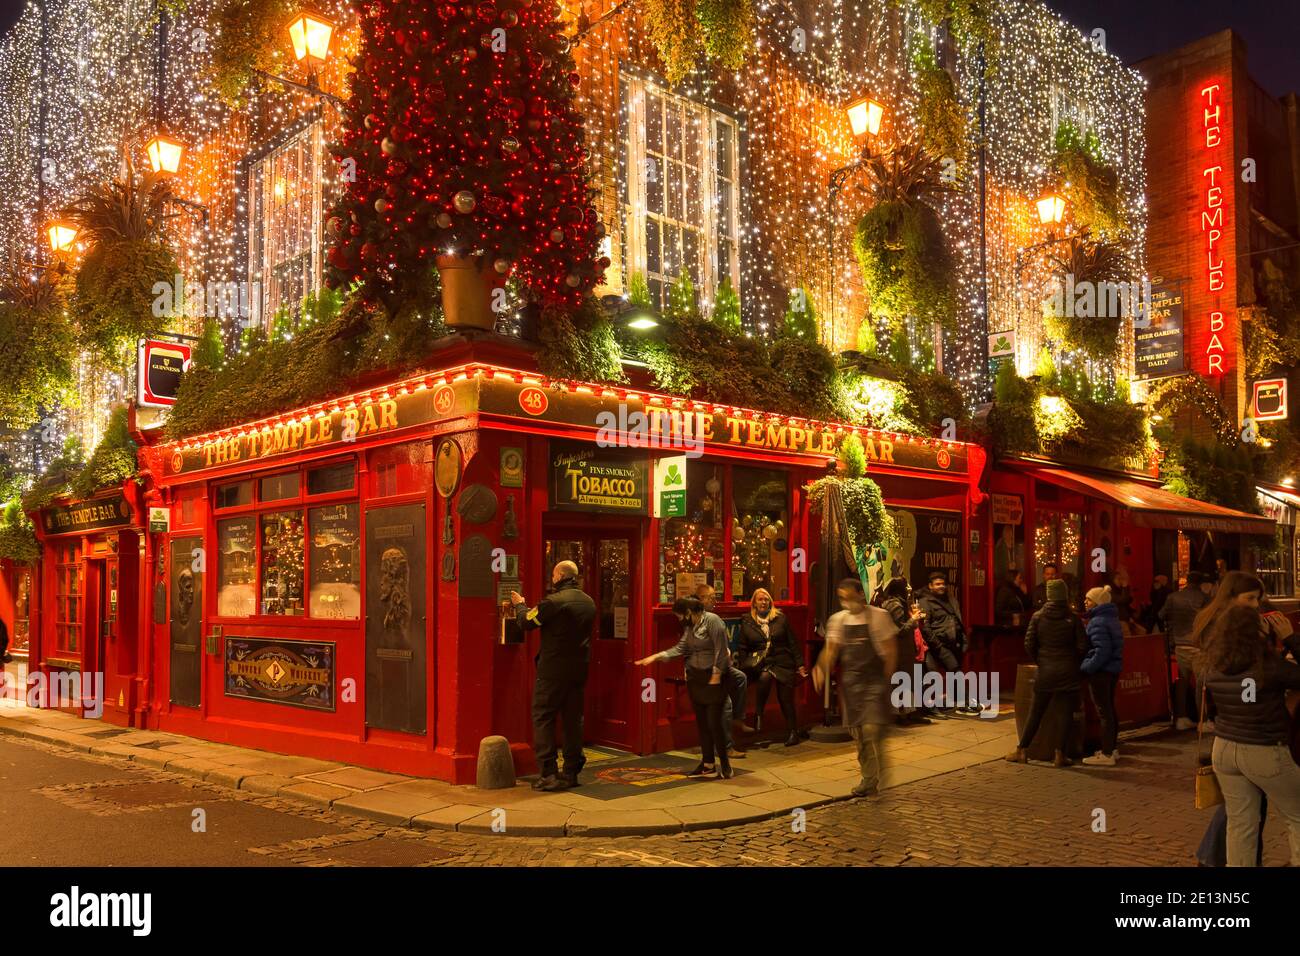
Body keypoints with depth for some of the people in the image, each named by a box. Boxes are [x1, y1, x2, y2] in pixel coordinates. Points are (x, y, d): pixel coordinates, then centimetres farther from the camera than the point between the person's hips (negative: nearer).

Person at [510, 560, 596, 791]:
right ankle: (571, 772, 17)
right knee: (573, 720, 13)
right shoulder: (589, 602, 8)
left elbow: (526, 623, -8)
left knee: (543, 719, 1)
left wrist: (520, 605, 14)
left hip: (553, 670, -7)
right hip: (579, 670, 7)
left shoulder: (554, 601, -16)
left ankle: (547, 774, -3)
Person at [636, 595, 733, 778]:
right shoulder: (689, 626, 12)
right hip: (695, 677, 8)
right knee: (701, 722, 8)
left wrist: (716, 677, -16)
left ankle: (724, 763, 8)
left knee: (714, 722, -7)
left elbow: (721, 650, -16)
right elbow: (680, 648, 10)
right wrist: (656, 656, 3)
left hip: (712, 676, -8)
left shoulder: (712, 620, -14)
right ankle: (707, 764, 16)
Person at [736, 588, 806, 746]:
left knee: (786, 699, -4)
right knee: (765, 677, -34)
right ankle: (758, 714, -20)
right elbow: (743, 648, 9)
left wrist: (800, 664, 4)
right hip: (761, 663, -1)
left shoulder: (781, 618, 7)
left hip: (783, 662, 1)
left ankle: (792, 733, 9)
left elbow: (793, 643, 8)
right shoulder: (747, 622, 7)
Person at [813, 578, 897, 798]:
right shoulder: (837, 620, 6)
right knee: (857, 730, 7)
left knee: (872, 729, -13)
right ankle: (867, 776, 20)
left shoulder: (879, 616, -6)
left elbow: (890, 649, -3)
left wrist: (886, 679, -7)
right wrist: (823, 669, -15)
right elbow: (831, 649, 3)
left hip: (874, 681, -4)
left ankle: (872, 780, 1)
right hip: (850, 681, 5)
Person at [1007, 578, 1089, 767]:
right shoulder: (1073, 618, -6)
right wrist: (1075, 662, 9)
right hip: (1068, 672, -1)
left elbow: (1029, 644, -3)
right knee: (1065, 714, 5)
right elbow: (1082, 646, -7)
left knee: (1035, 713, 10)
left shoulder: (1038, 616, -3)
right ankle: (1060, 755, 4)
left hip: (1045, 671, 1)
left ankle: (1021, 751, 12)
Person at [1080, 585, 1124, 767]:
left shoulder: (1098, 622, -18)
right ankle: (1111, 749, 27)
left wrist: (1086, 667, -19)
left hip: (1101, 672, -10)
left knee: (1104, 712, -5)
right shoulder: (1111, 619, 13)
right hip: (1113, 670, 10)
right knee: (1109, 710, 17)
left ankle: (1106, 755, -2)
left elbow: (1102, 650, -25)